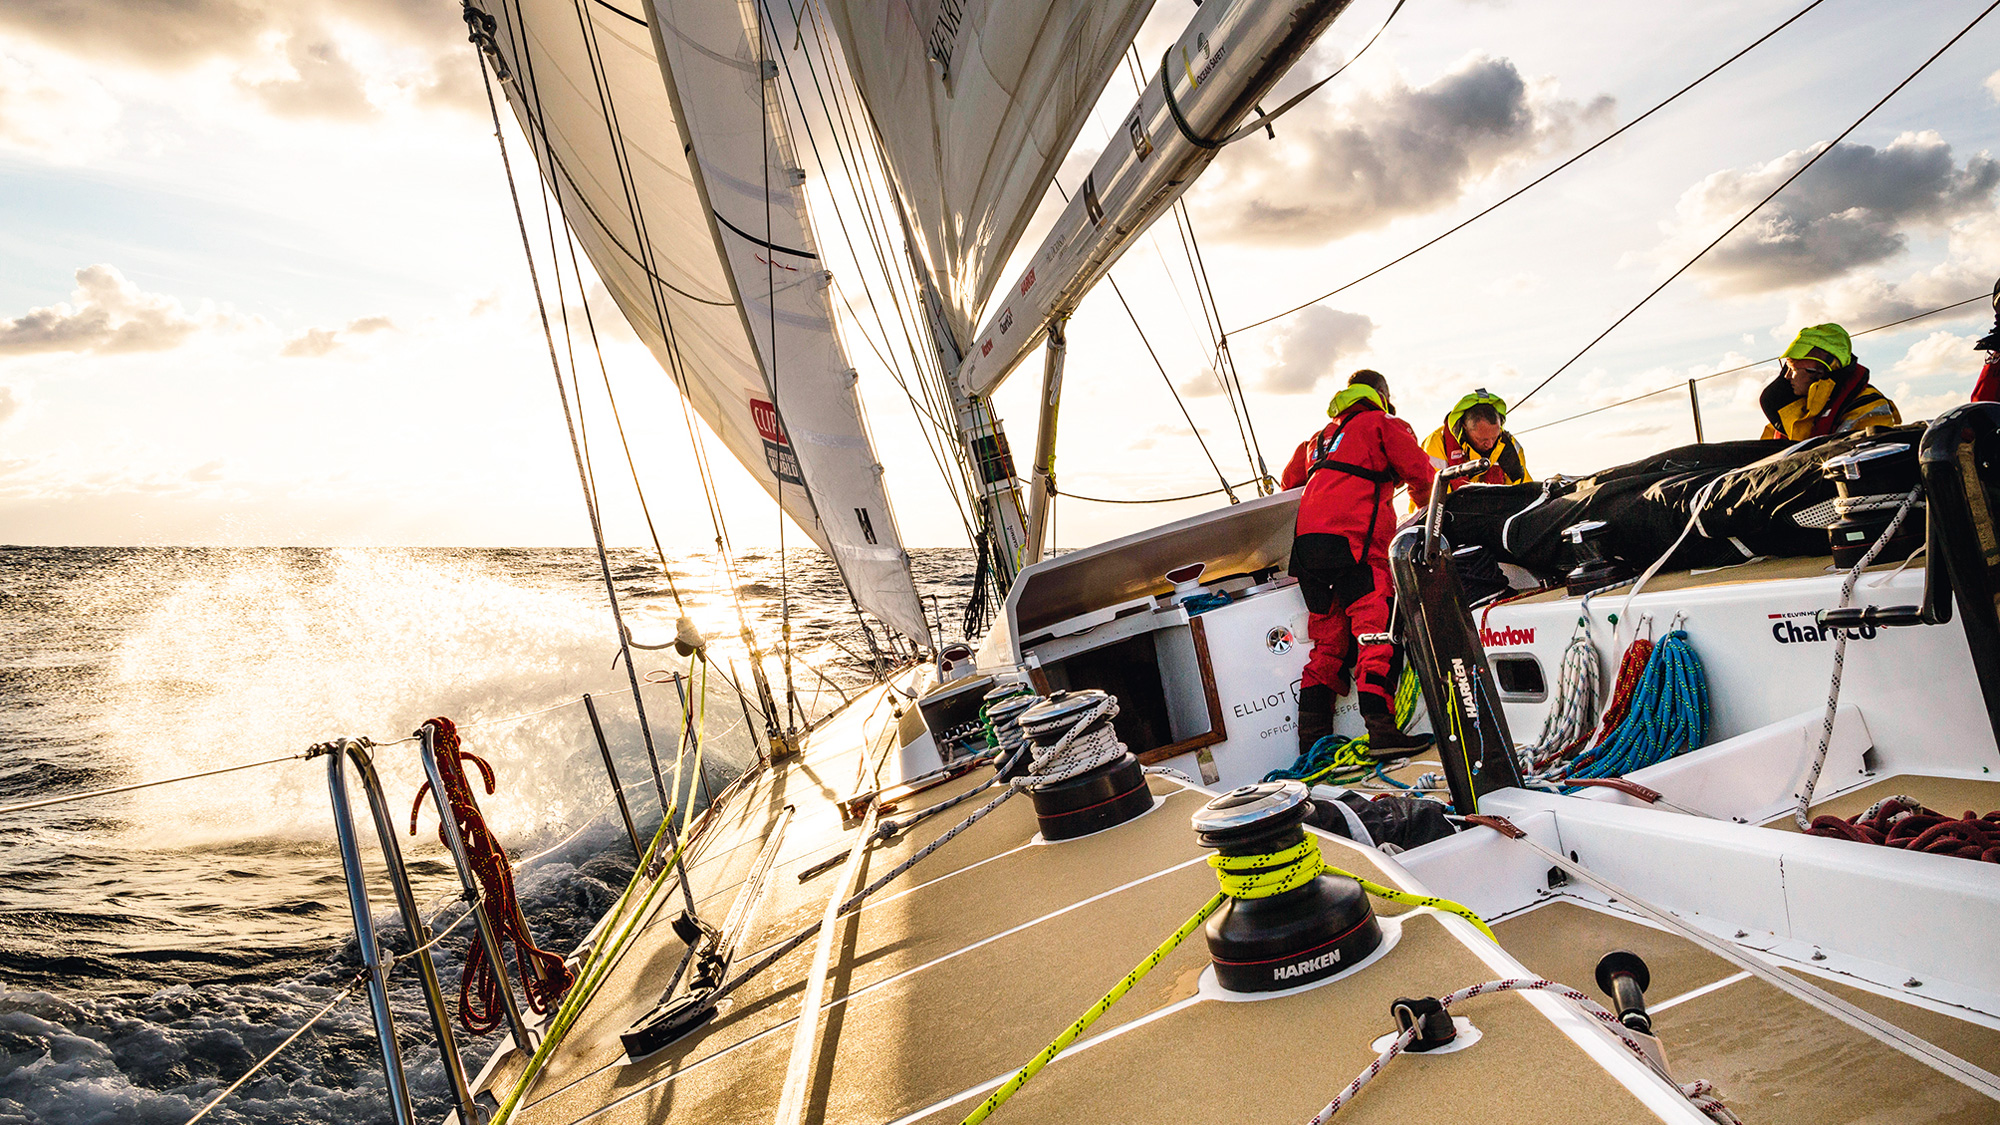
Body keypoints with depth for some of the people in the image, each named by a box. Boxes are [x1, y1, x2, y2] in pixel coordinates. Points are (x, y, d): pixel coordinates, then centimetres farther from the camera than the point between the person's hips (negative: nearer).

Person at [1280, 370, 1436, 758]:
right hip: (1353, 539, -7)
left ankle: (1311, 736, 5)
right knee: (1375, 629, -12)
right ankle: (1381, 729, -23)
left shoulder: (1318, 438, 31)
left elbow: (1291, 481, 36)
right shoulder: (1383, 424, 12)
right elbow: (1419, 473, 5)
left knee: (1327, 641, 10)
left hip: (1305, 540, 7)